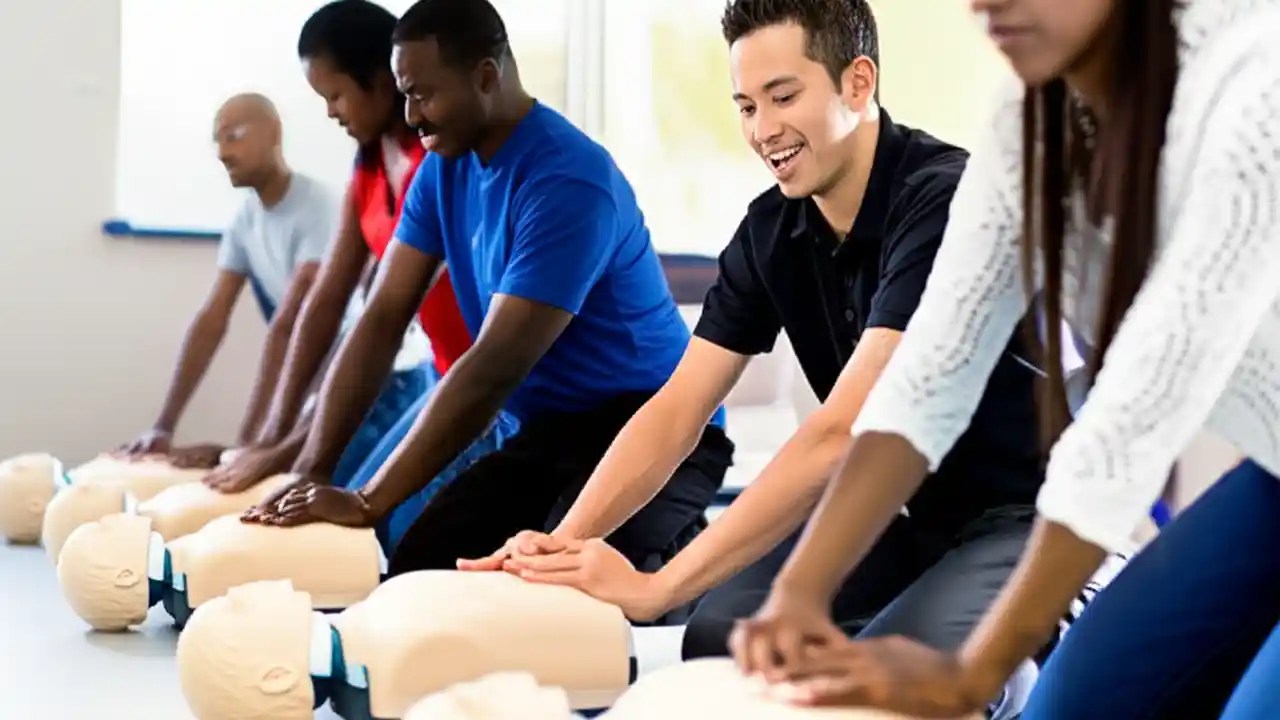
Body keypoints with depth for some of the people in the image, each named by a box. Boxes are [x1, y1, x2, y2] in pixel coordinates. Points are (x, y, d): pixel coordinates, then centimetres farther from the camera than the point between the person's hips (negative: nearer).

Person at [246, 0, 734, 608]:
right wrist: (309, 468, -9)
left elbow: (497, 366, -28)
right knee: (415, 575, -8)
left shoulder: (568, 181, -23)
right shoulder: (443, 166, 3)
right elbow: (382, 318, 1)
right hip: (550, 427, 8)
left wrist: (369, 502, -28)